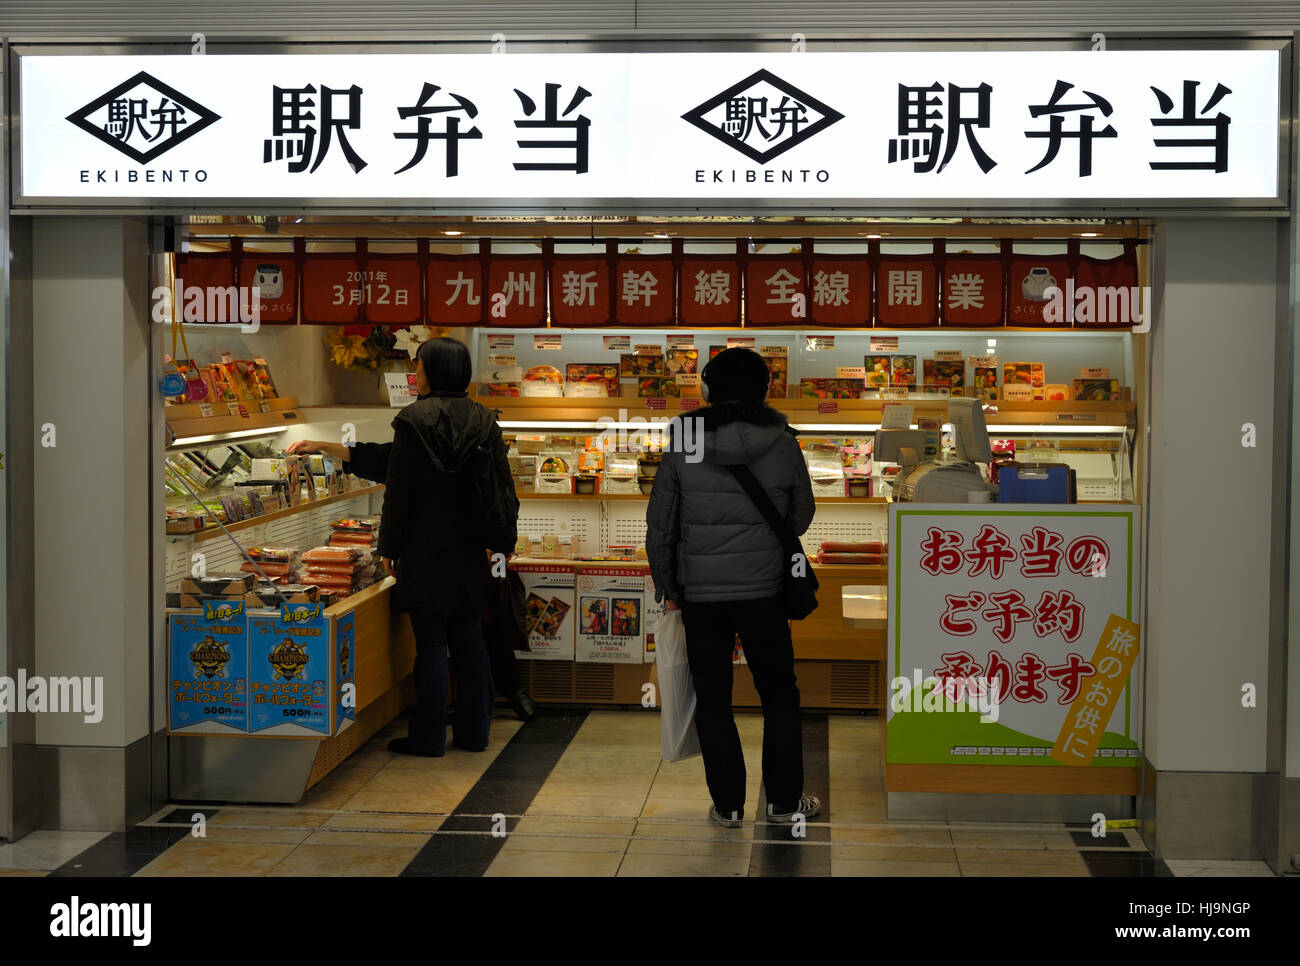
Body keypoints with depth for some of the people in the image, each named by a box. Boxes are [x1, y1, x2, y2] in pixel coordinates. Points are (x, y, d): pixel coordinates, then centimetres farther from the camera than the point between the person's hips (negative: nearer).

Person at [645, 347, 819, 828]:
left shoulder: (683, 445, -6)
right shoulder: (783, 444, -5)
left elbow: (658, 526, -1)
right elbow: (802, 515, 8)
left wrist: (666, 588, 10)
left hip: (699, 595, 0)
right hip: (764, 591, 0)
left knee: (712, 700, 11)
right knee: (779, 695, 15)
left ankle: (728, 804, 17)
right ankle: (785, 800, 21)